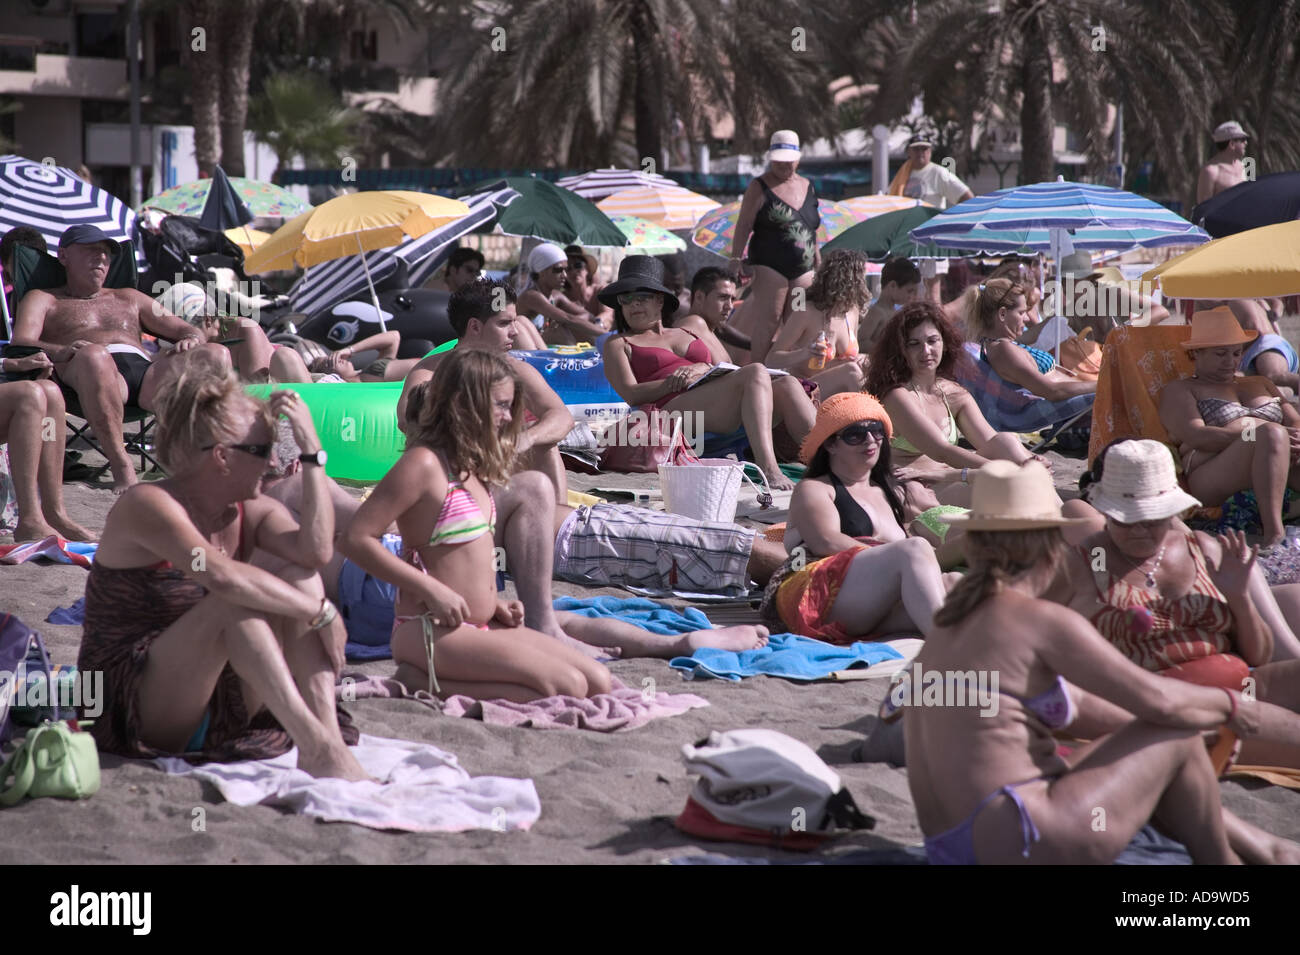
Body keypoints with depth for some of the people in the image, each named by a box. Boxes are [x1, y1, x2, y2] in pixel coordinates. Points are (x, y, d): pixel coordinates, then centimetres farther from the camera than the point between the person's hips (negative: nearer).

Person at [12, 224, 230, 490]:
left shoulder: (129, 298, 39)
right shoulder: (43, 300, 27)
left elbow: (189, 331, 31)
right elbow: (21, 342, 6)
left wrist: (191, 340, 3)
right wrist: (60, 352, -17)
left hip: (147, 371, 4)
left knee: (216, 354, -24)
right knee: (93, 355, -41)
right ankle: (121, 467, -41)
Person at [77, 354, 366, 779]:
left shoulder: (255, 514, 3)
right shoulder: (147, 505, -15)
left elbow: (317, 551, -20)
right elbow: (221, 575, -32)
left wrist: (312, 450, -18)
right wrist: (321, 611, -27)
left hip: (221, 708, 6)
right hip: (131, 707, -6)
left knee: (291, 574, -15)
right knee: (237, 601, -30)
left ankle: (328, 736, -27)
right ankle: (315, 745, -37)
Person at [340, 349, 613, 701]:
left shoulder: (470, 466, 15)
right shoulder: (423, 464, -13)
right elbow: (356, 539, -19)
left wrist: (495, 605, 10)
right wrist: (433, 590, -20)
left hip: (480, 627, 9)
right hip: (431, 631, -9)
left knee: (598, 682, -1)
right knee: (567, 687, -20)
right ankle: (424, 682, -11)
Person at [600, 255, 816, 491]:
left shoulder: (686, 334, 33)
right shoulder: (617, 344, 19)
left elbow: (724, 372, 21)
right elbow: (632, 394, 2)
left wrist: (703, 369, -3)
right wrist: (675, 383, -11)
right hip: (674, 408, -6)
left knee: (787, 385, -20)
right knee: (756, 373, -29)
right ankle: (767, 469, -46)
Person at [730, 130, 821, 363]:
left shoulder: (807, 187, 15)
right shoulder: (760, 188, -1)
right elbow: (743, 226, -7)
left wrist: (818, 263, 19)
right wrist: (735, 260, -18)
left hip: (803, 271, 6)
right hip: (769, 267, -6)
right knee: (766, 325, -11)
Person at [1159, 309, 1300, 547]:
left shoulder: (1261, 384, 34)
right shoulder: (1178, 390, 16)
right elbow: (1196, 436, -3)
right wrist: (1262, 435, -14)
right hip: (1211, 479, -5)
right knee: (1271, 433, -34)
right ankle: (1273, 531, -50)